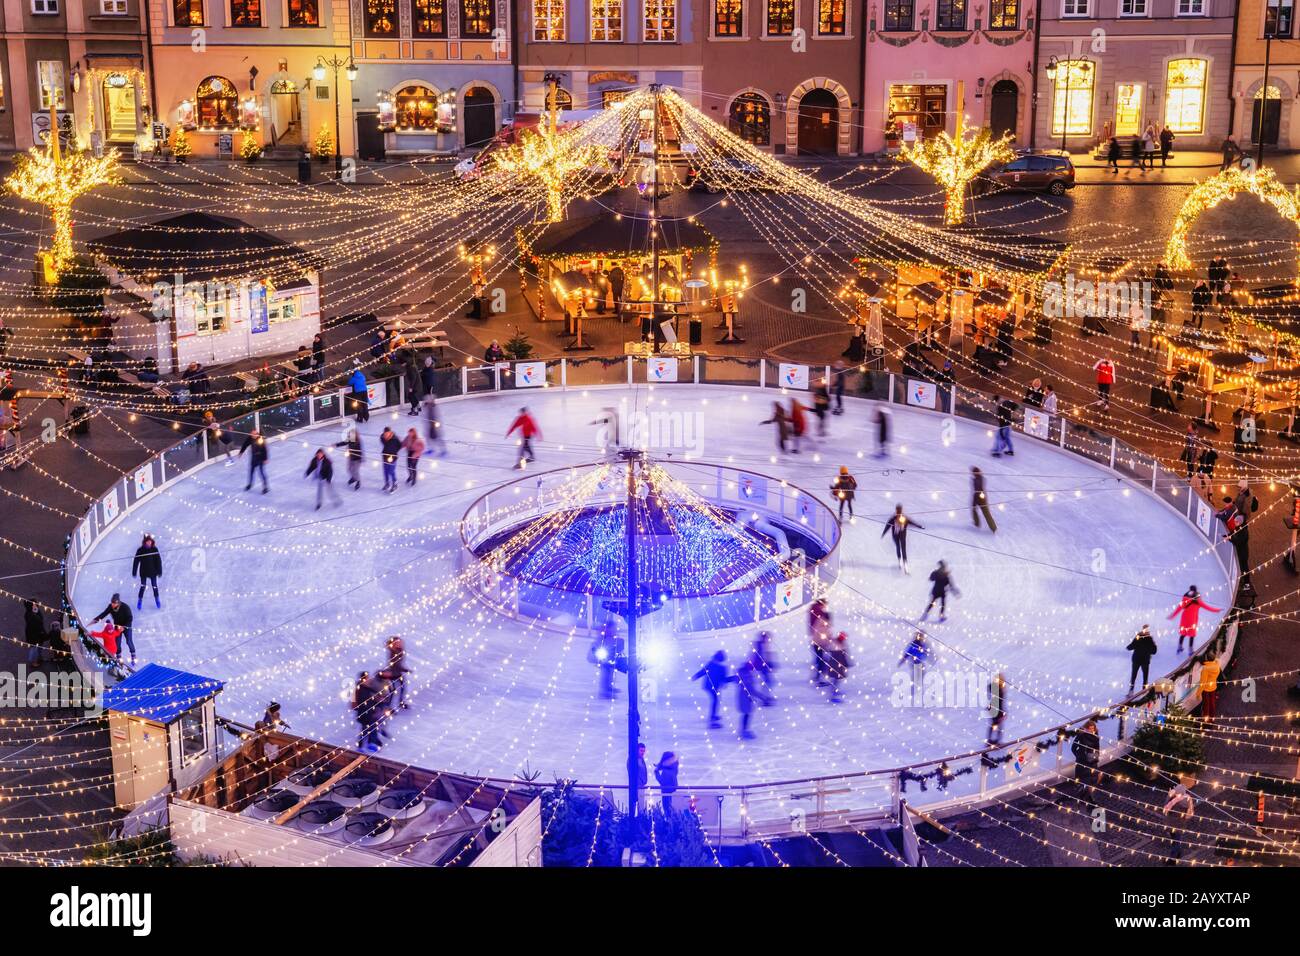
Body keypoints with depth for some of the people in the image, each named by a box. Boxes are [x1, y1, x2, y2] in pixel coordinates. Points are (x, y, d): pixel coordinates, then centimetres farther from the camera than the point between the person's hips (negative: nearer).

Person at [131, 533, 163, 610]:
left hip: (153, 572, 1)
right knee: (143, 586, 1)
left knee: (154, 586, 9)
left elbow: (158, 561, -4)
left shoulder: (154, 549, -9)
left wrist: (159, 572, -3)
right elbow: (136, 561, -7)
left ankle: (157, 599, 28)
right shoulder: (140, 550, -11)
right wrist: (134, 572, -6)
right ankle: (139, 600, 16)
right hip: (143, 572, -1)